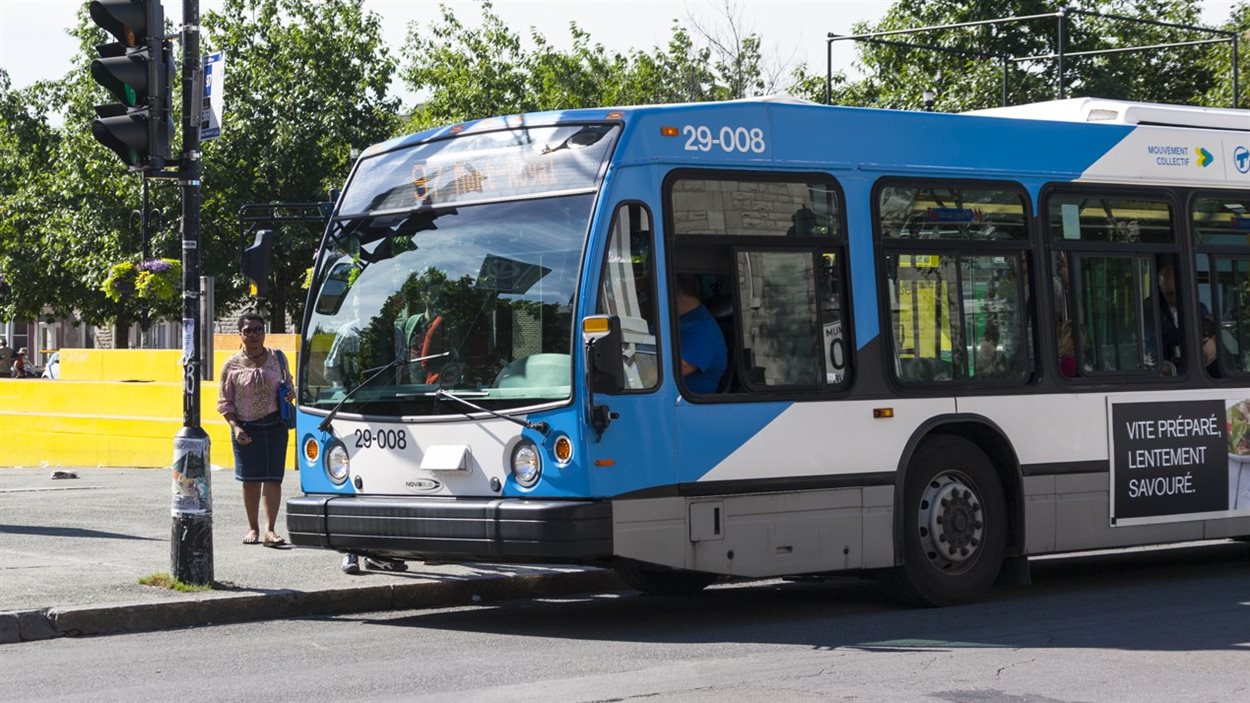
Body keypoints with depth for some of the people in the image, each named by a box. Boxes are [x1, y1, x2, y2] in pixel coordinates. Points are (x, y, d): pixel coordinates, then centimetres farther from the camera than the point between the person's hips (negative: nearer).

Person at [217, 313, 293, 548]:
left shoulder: (277, 358, 5)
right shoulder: (231, 365, 0)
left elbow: (289, 384, 17)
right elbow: (224, 402, 2)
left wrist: (290, 393, -7)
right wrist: (235, 427, -10)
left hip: (274, 425, 0)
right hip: (245, 428, 0)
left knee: (273, 478, -7)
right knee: (250, 479, 6)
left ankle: (269, 530, -11)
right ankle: (252, 528, 20)